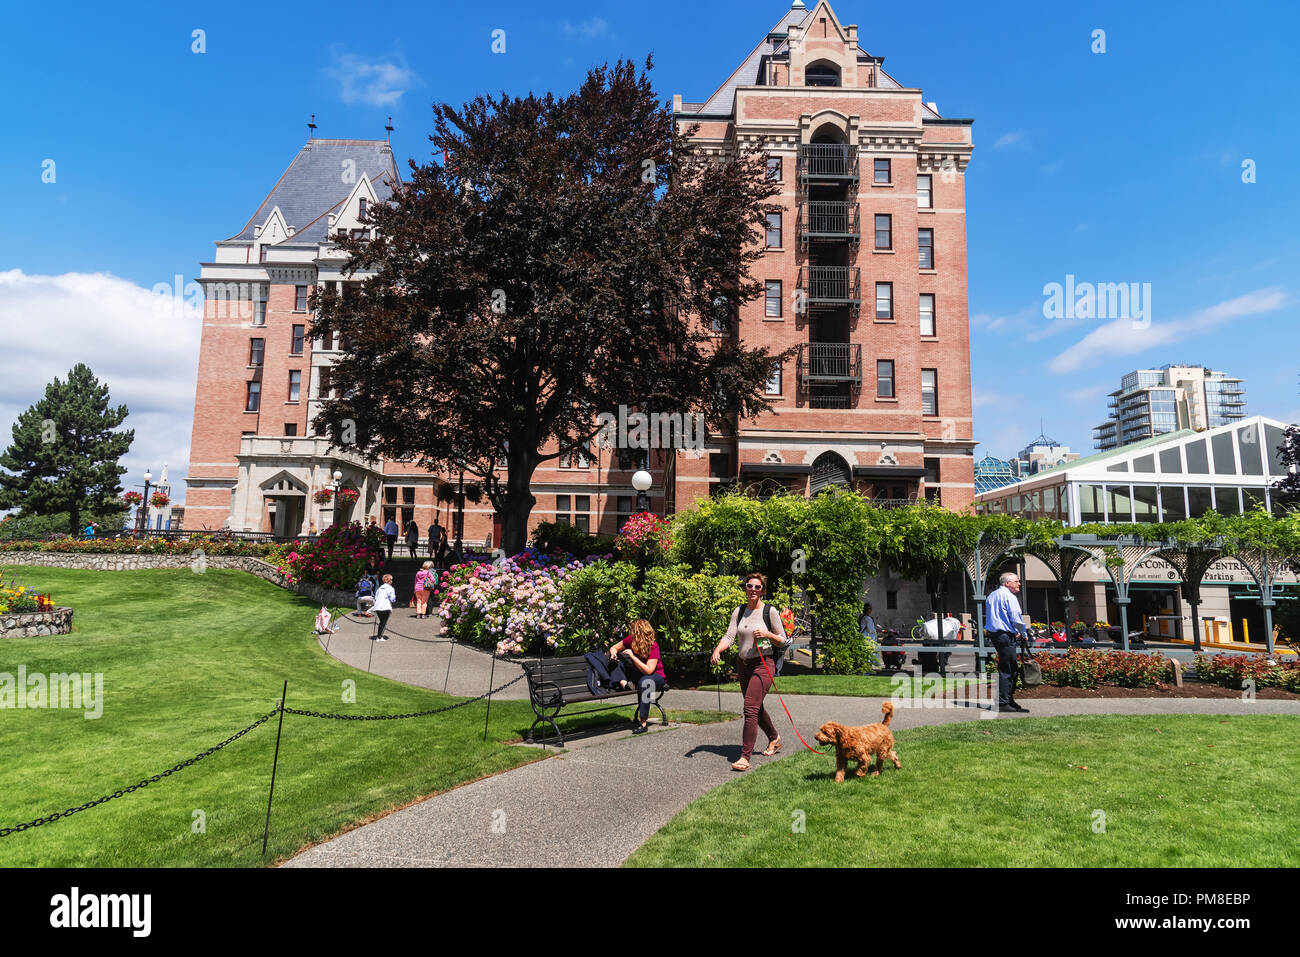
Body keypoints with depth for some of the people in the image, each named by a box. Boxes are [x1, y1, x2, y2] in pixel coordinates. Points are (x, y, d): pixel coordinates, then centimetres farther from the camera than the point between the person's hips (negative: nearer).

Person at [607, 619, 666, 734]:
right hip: (639, 676, 6)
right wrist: (613, 653, -19)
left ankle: (643, 723, -39)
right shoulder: (631, 640, -9)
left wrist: (632, 656, -33)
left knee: (645, 682, -42)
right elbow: (613, 648, 6)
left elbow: (649, 670, -33)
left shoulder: (653, 646, -25)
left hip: (657, 676, -6)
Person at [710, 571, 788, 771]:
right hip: (743, 665, 6)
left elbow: (783, 640, 1)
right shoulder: (739, 612, 6)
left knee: (751, 709, -15)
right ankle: (774, 738, 43)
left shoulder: (770, 611, -5)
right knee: (756, 708, 18)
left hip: (762, 665, -6)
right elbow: (729, 637, -1)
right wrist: (718, 650, -19)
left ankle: (745, 757, -12)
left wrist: (767, 634, -17)